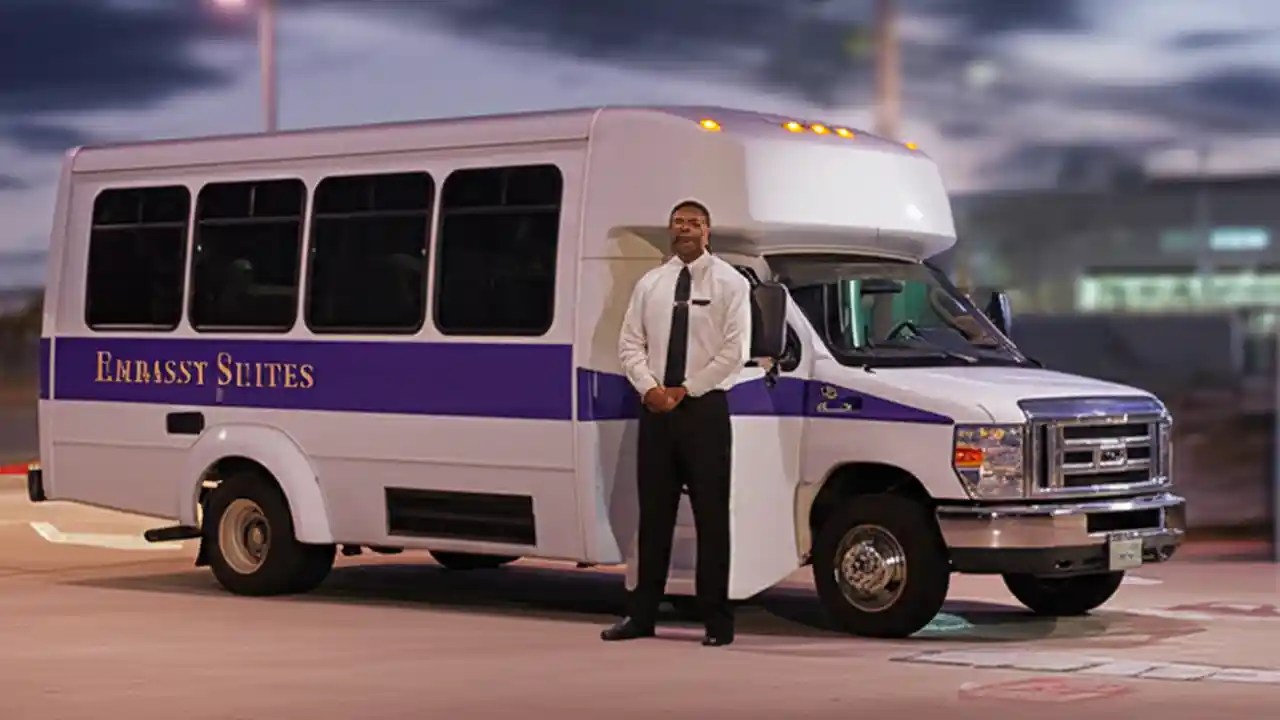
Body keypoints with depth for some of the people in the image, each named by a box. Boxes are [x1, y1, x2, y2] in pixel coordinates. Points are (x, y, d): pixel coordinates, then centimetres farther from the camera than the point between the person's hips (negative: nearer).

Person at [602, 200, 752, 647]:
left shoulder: (729, 283, 0)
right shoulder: (649, 284, 12)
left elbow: (735, 350, -8)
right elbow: (630, 344, 10)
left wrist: (685, 390, -12)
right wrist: (649, 388, -8)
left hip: (704, 409, -4)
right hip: (655, 409, 4)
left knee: (712, 515, -1)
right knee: (654, 513, 7)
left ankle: (716, 619, 4)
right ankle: (643, 614, 13)